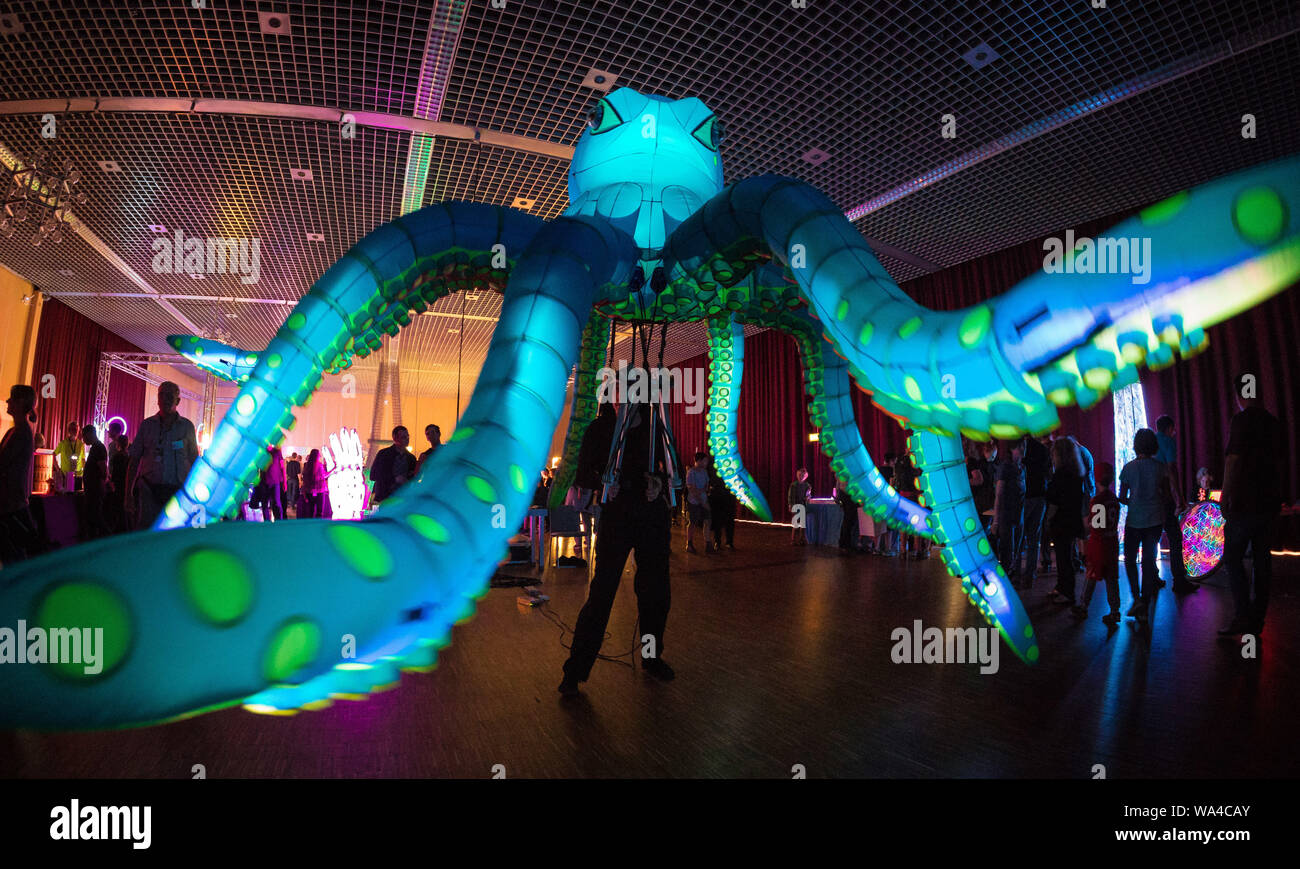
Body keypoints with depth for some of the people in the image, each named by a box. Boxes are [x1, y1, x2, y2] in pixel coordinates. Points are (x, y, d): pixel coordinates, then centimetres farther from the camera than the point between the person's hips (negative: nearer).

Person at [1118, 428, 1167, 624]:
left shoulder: (1129, 468, -7)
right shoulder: (1160, 468, -1)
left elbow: (1122, 498, -4)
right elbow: (1166, 494, 2)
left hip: (1134, 520, -2)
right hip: (1155, 520, 2)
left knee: (1130, 559, 13)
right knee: (1149, 560, 8)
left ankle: (1136, 598, -3)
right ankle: (1144, 609, 10)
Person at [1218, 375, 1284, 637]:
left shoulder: (1241, 421, -11)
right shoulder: (1273, 423, 11)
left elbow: (1233, 461, -15)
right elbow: (1278, 462, 18)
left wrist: (1224, 497, -10)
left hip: (1244, 503, -7)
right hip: (1270, 502, 7)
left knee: (1233, 558, -2)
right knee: (1262, 560, 8)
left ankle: (1242, 617, -7)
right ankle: (1257, 619, 13)